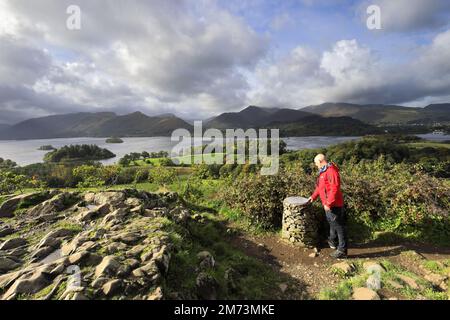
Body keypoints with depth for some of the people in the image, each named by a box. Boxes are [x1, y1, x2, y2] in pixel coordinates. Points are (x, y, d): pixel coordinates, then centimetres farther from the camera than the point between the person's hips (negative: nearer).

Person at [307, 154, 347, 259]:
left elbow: (334, 189, -26)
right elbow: (320, 186, 23)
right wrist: (313, 196, 25)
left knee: (339, 226, -2)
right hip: (328, 204, 10)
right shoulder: (323, 171, 12)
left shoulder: (331, 171, -21)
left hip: (334, 205, -10)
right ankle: (332, 241, 43)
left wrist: (328, 203, -25)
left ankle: (342, 251, 7)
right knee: (332, 223, 25)